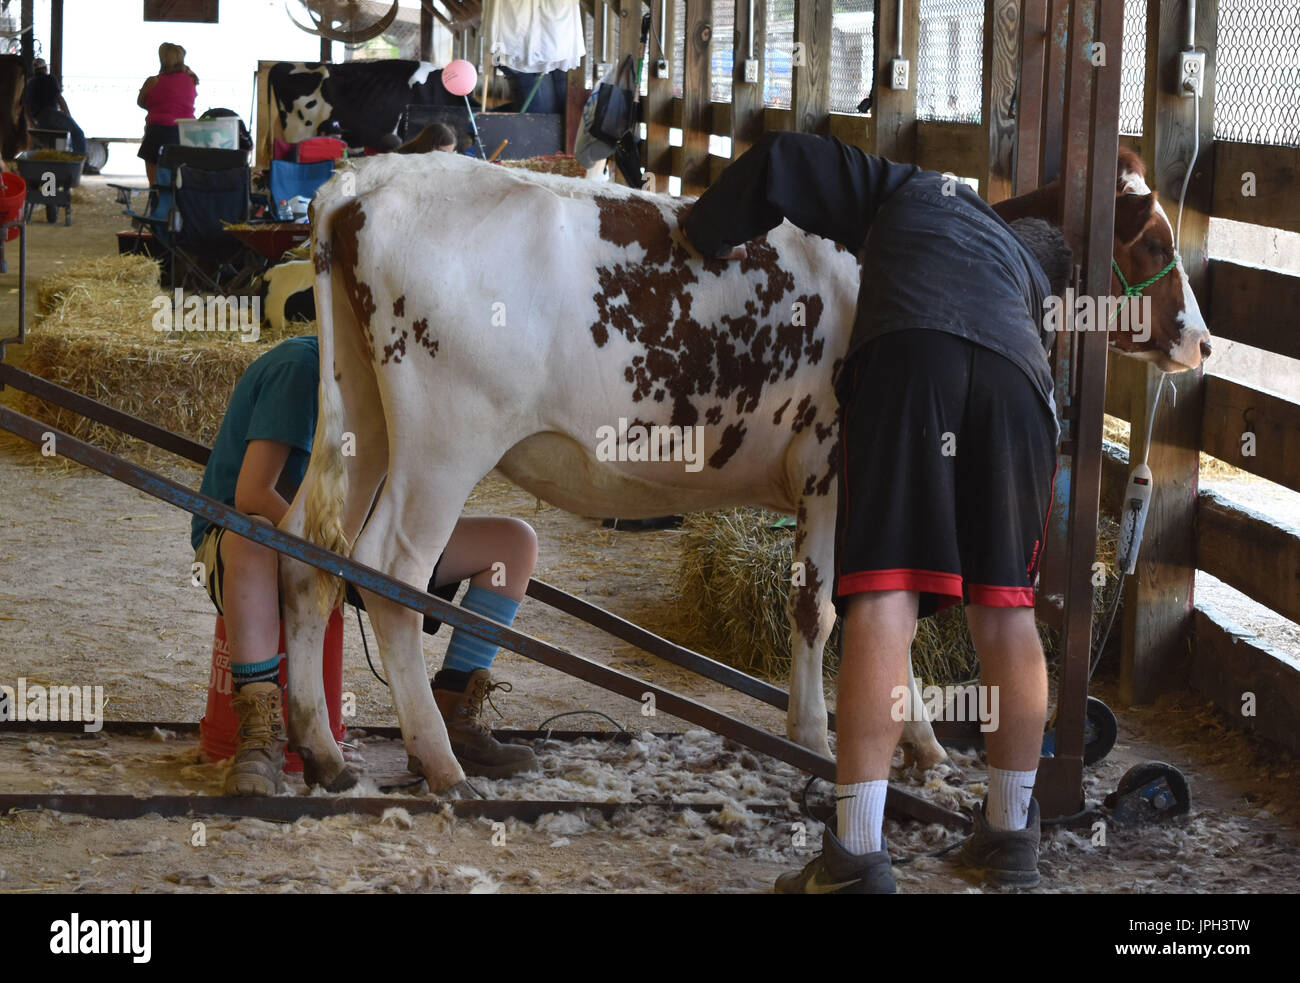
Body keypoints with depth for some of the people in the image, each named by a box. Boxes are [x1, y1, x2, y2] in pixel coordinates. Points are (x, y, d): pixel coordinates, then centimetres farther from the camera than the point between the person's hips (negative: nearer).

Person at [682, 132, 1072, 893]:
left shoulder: (915, 190, 36)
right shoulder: (1027, 284, 41)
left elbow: (787, 160, 30)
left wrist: (712, 232, 39)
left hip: (909, 354, -3)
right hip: (1018, 382, 4)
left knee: (885, 599, -11)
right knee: (1006, 607, 13)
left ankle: (859, 854, -16)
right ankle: (1011, 832, 22)